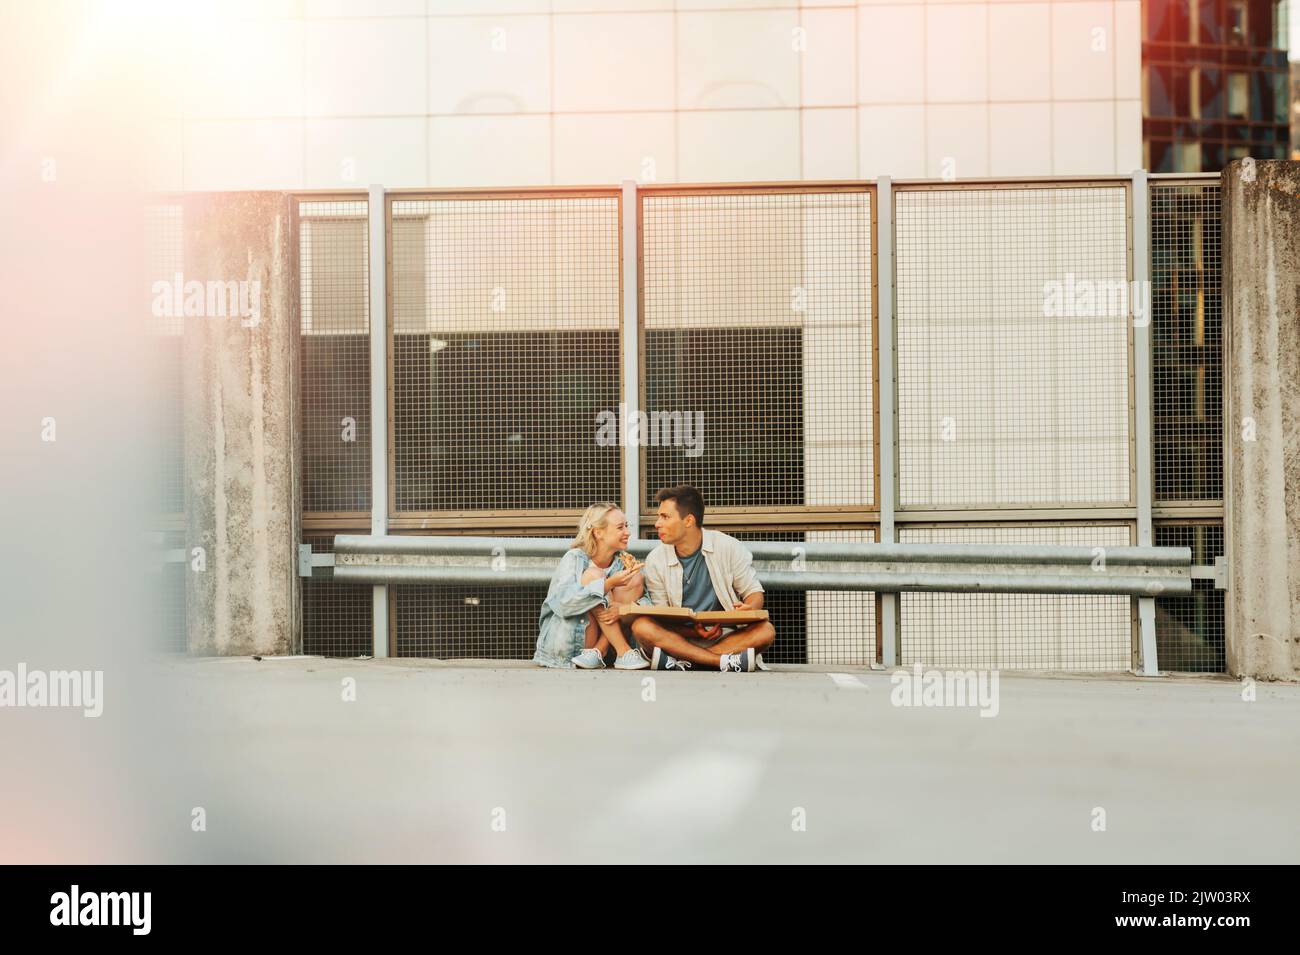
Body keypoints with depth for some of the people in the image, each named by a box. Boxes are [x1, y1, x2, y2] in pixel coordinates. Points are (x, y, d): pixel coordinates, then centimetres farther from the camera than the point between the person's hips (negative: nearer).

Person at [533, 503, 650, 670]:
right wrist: (609, 584, -37)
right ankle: (624, 653, -24)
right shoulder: (575, 558, -11)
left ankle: (598, 652, -21)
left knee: (637, 580, -11)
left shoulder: (623, 561, 3)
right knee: (593, 574, -22)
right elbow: (563, 603, -27)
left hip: (605, 639, 5)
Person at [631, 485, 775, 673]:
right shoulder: (656, 560, -1)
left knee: (766, 630, -28)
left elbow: (755, 592, 3)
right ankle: (726, 661, -37)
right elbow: (661, 619, -3)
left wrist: (750, 608, -23)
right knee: (641, 626, -28)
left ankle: (683, 661, -32)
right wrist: (694, 633, -22)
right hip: (681, 637, 0)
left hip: (726, 636, 0)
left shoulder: (729, 547, -2)